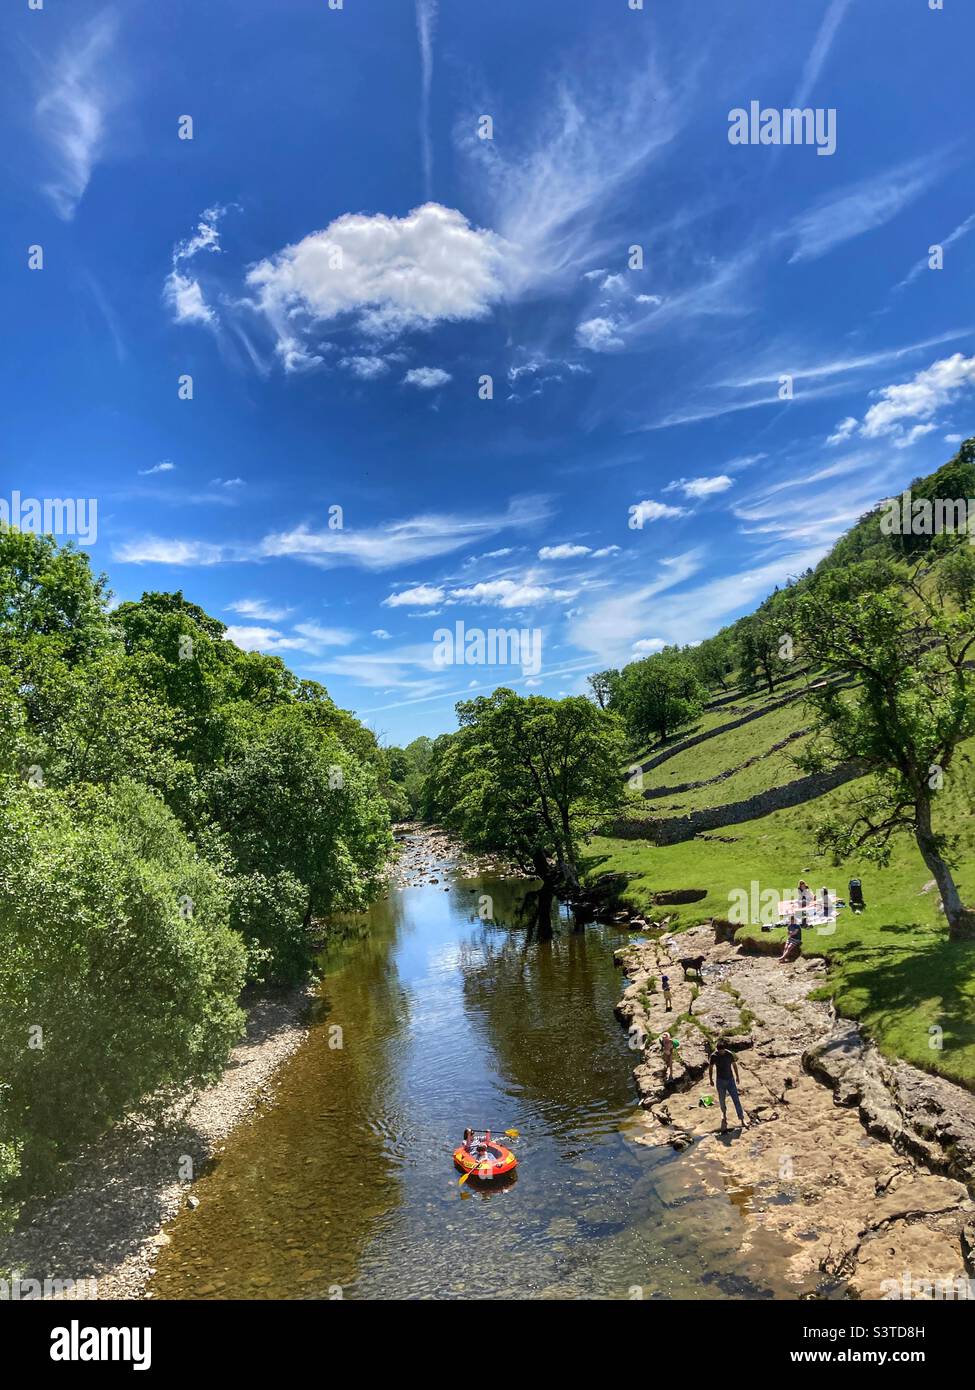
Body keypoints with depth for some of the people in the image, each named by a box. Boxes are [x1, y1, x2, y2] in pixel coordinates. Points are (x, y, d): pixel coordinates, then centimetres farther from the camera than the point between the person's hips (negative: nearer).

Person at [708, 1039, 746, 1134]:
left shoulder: (730, 1054, -12)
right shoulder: (713, 1056, -15)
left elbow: (734, 1065, 4)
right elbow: (710, 1068, -1)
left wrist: (737, 1077, 14)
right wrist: (711, 1079, 7)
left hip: (730, 1079, 0)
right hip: (720, 1081, 0)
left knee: (736, 1099, -3)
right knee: (722, 1100, 12)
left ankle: (741, 1119, 4)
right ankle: (724, 1114, 38)